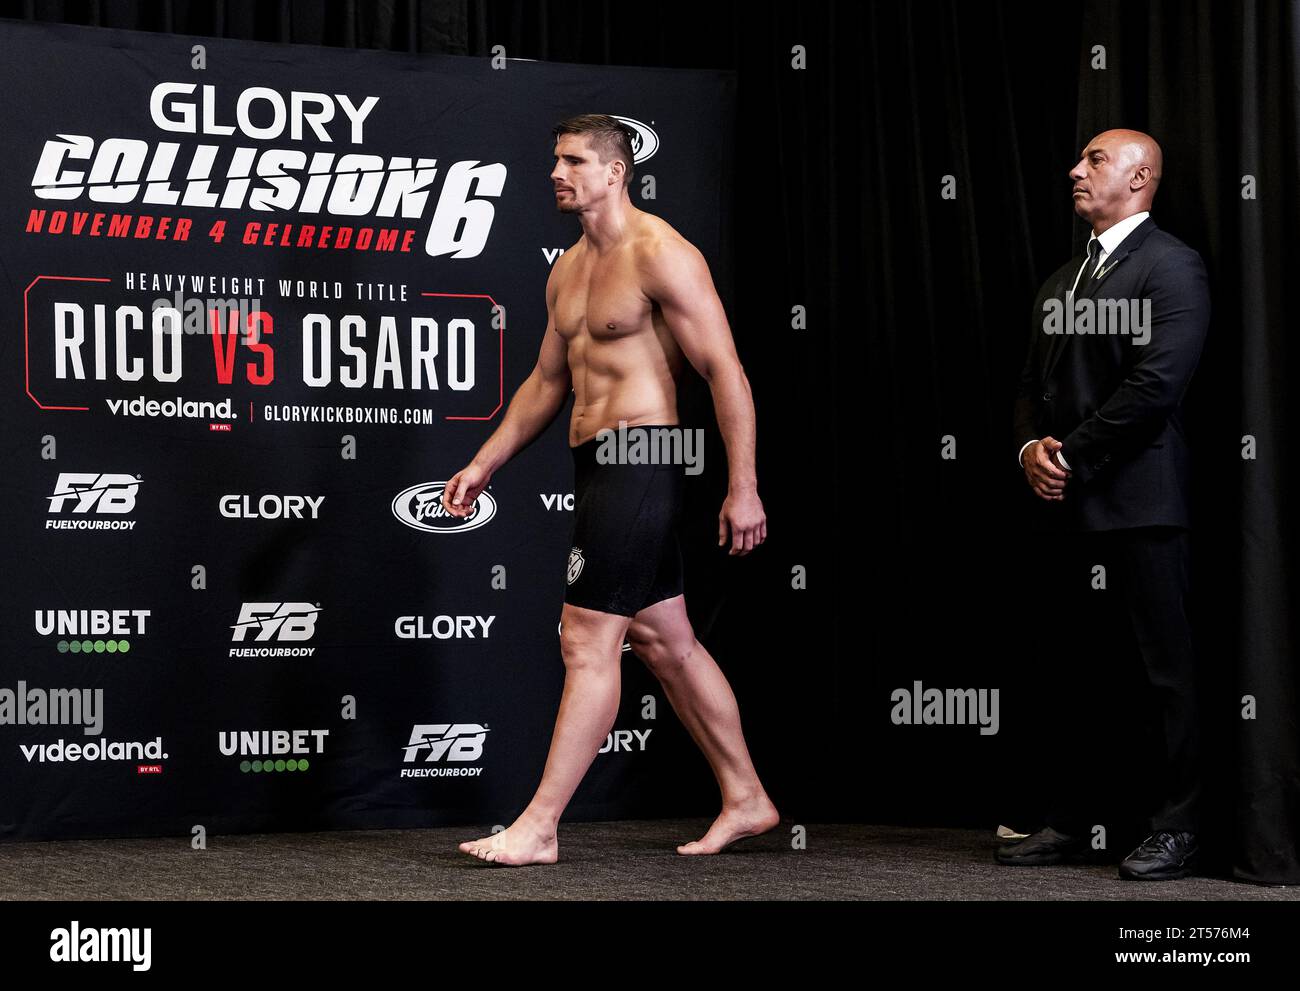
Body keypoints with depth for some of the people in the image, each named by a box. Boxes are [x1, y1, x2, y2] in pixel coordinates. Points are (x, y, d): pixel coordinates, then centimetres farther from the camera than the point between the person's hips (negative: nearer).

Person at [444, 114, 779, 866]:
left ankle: (539, 828, -5)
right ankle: (746, 800, 22)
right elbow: (547, 382, 25)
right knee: (665, 640, 13)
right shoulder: (568, 270, 16)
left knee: (588, 641, -8)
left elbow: (726, 372, -15)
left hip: (640, 460, -10)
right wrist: (485, 464, 20)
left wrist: (743, 487, -20)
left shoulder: (661, 256, -12)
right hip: (597, 464, 10)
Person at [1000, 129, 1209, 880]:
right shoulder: (1064, 279, 21)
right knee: (1069, 667, 10)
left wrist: (1073, 456, -12)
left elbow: (1158, 382, -15)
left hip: (1138, 504, -8)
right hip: (1066, 507, 8)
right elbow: (1035, 383, 19)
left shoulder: (1171, 267, -5)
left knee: (1163, 668, -2)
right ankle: (1070, 821, 17)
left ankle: (1174, 830, 3)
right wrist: (1031, 448, -1)